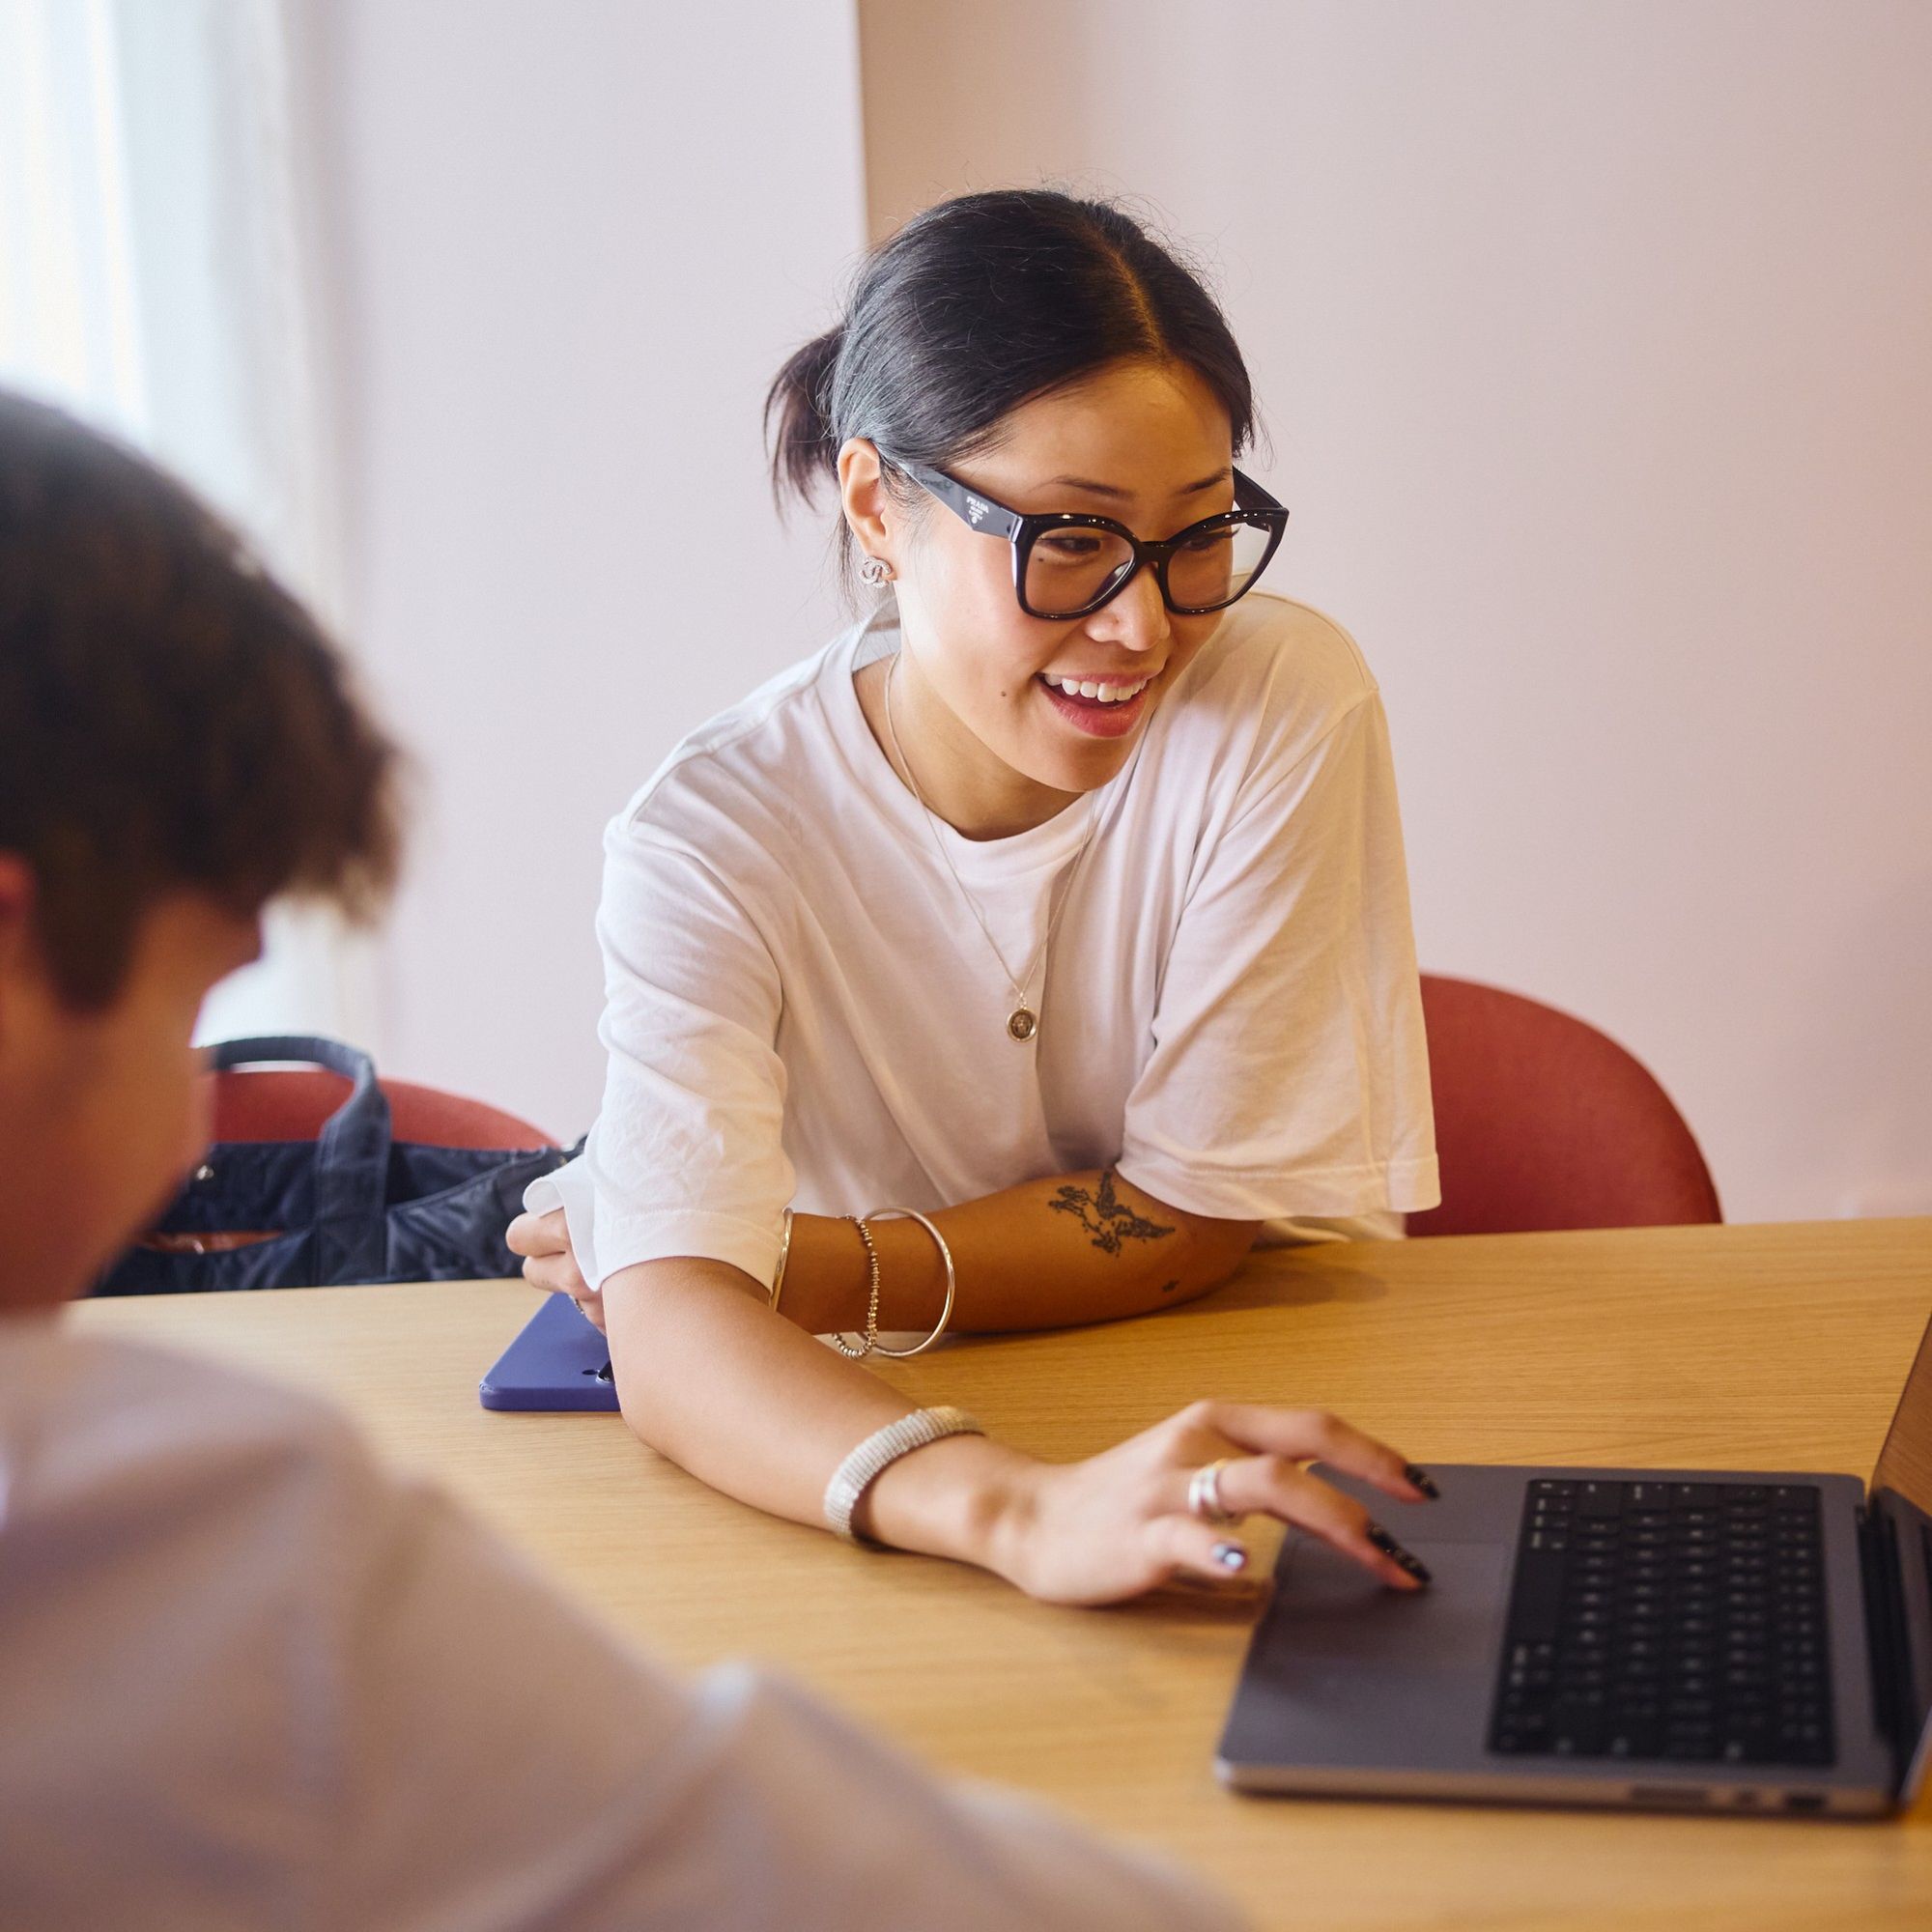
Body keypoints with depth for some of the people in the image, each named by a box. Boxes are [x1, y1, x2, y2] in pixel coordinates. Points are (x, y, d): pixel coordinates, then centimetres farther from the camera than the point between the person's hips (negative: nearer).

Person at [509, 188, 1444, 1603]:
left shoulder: (1285, 707, -14)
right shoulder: (716, 841, -15)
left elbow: (1201, 1213, -9)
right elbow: (673, 1332, -31)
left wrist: (795, 1267, -18)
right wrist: (1021, 1511, -49)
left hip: (1276, 1459, 0)